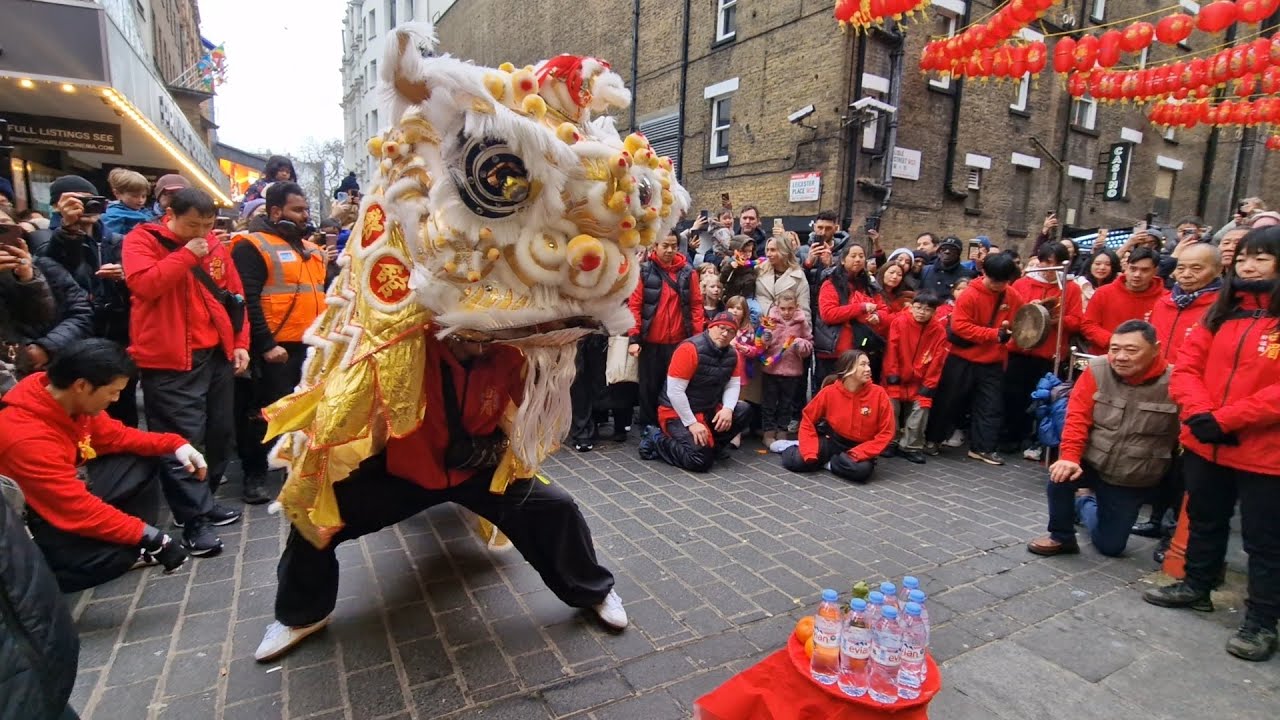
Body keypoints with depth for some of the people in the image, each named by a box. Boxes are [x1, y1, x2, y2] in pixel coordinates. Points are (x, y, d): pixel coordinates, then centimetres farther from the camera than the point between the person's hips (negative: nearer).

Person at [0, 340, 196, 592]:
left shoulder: (71, 399, -13)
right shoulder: (27, 438, -35)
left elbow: (115, 434, 4)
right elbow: (80, 510, -33)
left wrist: (175, 444, -11)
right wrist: (147, 536, -29)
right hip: (36, 518, -8)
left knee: (146, 463, 0)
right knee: (119, 552, -26)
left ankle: (140, 541, 2)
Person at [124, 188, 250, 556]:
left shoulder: (214, 244, 11)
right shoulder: (141, 240, -4)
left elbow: (234, 294, 15)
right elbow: (144, 285, -21)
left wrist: (240, 342, 9)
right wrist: (186, 255, -18)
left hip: (216, 353, 6)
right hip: (170, 360, -6)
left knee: (220, 431, 11)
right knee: (183, 437, -4)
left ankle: (201, 501, 27)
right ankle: (194, 519, 3)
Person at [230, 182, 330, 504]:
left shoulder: (313, 249, 17)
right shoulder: (252, 246, -6)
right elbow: (247, 300, -14)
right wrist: (265, 344, -19)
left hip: (313, 346, 7)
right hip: (276, 349, -7)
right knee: (266, 413, 2)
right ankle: (254, 475, 17)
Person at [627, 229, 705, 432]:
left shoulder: (687, 271, 2)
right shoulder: (644, 271, -3)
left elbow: (696, 305, 3)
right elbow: (634, 306, -5)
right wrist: (634, 338, -11)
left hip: (679, 341, 1)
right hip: (651, 341, -1)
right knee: (650, 386, 9)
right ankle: (649, 426, 23)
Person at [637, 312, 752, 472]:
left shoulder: (732, 354, 2)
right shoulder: (690, 349, -21)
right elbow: (674, 391, -23)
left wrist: (727, 409, -18)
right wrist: (692, 423, -23)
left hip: (709, 410, 7)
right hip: (678, 413, -7)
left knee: (743, 411, -13)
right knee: (701, 459, -22)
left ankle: (709, 445, 0)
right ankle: (657, 440, 0)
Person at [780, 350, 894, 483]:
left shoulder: (878, 393, -13)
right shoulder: (829, 392, -11)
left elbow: (886, 432, -9)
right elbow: (808, 419, 0)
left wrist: (860, 453, -20)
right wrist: (809, 451, -12)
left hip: (859, 447, 0)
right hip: (833, 440, 0)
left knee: (862, 470, -34)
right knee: (794, 461, -20)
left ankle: (828, 462, -6)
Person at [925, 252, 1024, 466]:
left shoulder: (1015, 297, 0)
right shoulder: (971, 295, -15)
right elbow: (959, 325, -20)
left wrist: (1009, 332, -12)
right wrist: (994, 334, -23)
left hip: (993, 362, 4)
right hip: (963, 358, -4)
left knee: (991, 405, 5)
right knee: (948, 400, 7)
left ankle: (982, 448, 15)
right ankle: (931, 439, 21)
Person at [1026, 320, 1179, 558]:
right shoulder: (1097, 370, -11)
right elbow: (1077, 418, -13)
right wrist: (1070, 458, -24)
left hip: (1133, 481, 0)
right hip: (1090, 462, 0)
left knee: (1110, 547, 8)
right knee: (1061, 475, -32)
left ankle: (1085, 502, 41)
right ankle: (1061, 537, -4)